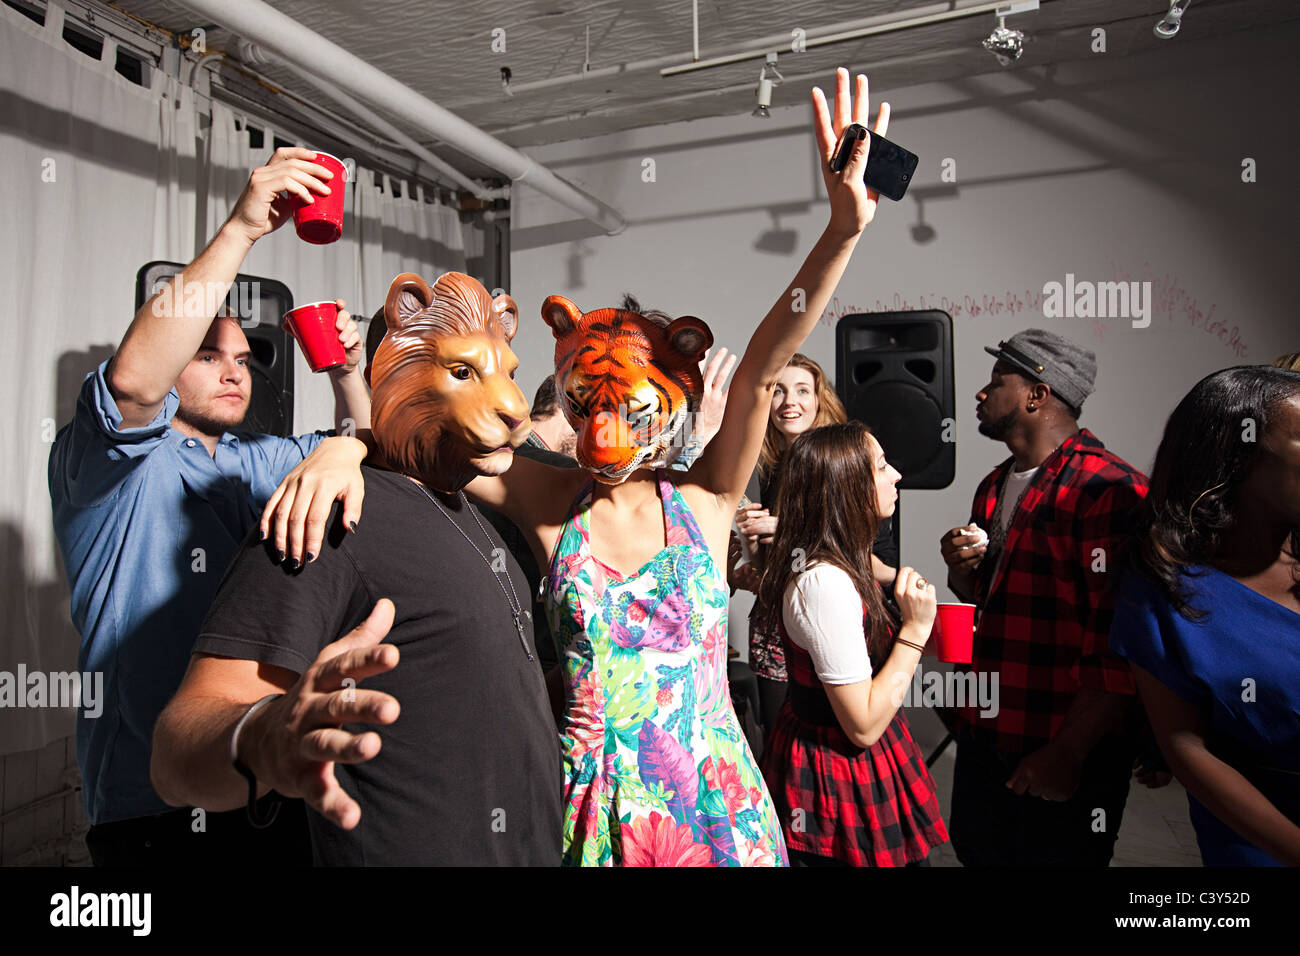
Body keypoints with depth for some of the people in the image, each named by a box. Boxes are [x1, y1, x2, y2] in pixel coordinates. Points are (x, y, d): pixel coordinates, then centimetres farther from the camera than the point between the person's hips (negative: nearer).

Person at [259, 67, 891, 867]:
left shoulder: (702, 500, -6)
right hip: (593, 804, 1)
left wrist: (845, 231, -24)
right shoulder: (549, 502, -4)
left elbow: (760, 372, -16)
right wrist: (347, 447, -30)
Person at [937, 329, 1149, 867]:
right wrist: (962, 570, 0)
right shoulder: (994, 487, 11)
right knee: (976, 852, 20)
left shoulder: (1109, 490, -17)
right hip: (982, 736, 8)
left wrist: (1069, 751, -20)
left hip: (1068, 752, -7)